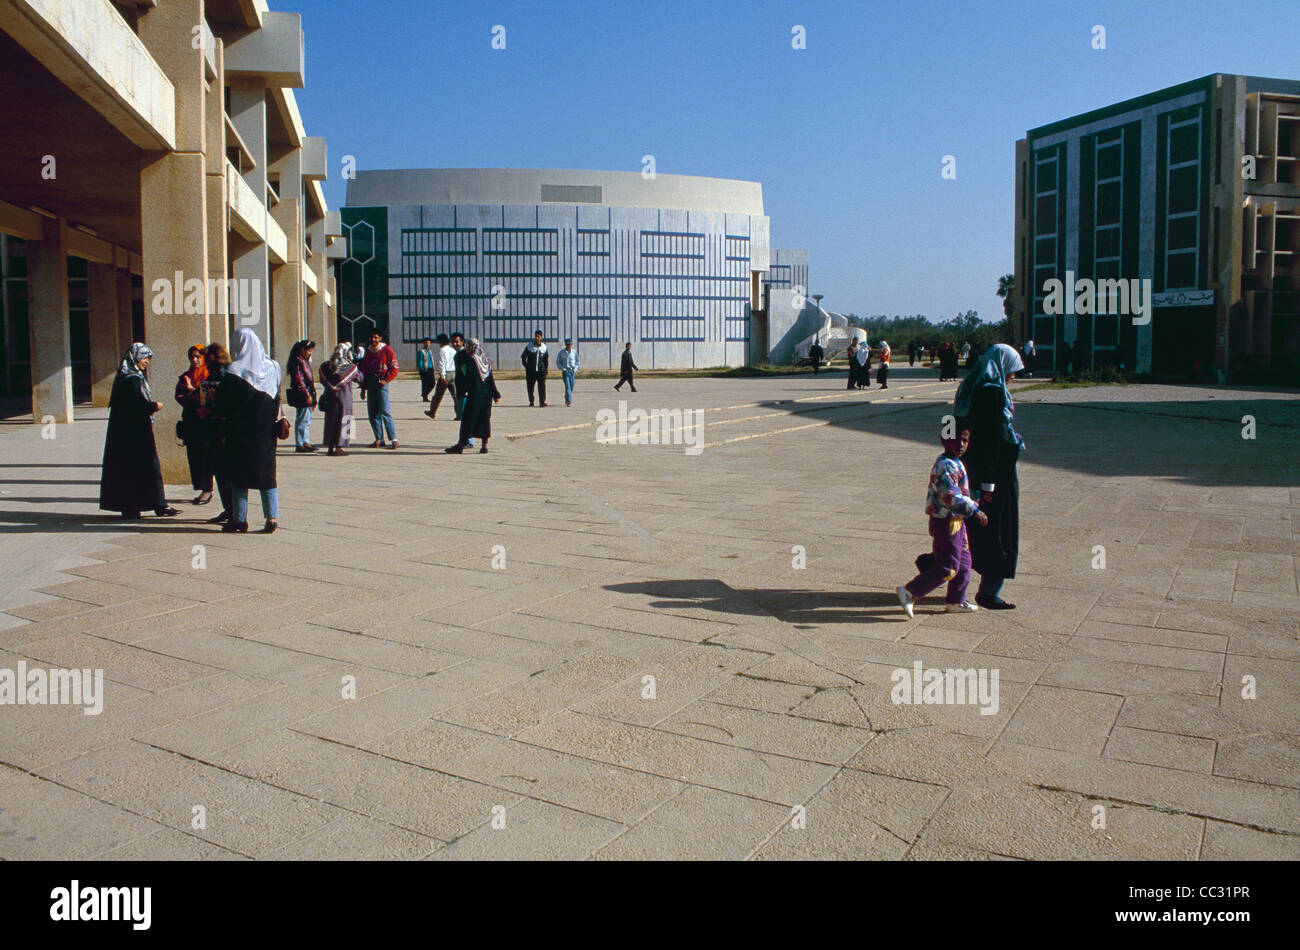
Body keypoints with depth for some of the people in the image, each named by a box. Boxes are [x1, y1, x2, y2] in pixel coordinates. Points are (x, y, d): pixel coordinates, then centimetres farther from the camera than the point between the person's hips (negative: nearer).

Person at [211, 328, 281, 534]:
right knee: (267, 472, 8)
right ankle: (272, 517, 0)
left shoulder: (234, 371, -10)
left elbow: (224, 406, -8)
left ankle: (239, 518, 10)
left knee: (238, 473, 6)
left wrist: (223, 432, 1)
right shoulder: (272, 368, 2)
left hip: (241, 432, -3)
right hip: (266, 432, 4)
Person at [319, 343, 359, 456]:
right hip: (344, 398, -3)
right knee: (342, 421, 4)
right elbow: (359, 377, 6)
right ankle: (339, 447, 2)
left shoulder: (325, 366, 0)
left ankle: (330, 448, 14)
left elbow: (322, 380, 8)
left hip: (330, 397, 3)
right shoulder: (350, 367, -9)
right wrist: (357, 369, 22)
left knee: (330, 421, 12)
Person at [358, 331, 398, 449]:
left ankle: (393, 439, -9)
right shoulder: (368, 351, 13)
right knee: (372, 413, 5)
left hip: (381, 382, -6)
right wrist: (363, 388, 14)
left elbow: (394, 368, -5)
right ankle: (379, 439, 12)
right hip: (370, 382, 6)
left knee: (385, 412, -12)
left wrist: (386, 380, -15)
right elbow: (364, 369, 18)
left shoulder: (387, 349, -3)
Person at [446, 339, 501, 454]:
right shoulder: (486, 360, 8)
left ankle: (460, 445, 2)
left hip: (474, 394, -6)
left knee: (467, 418, -1)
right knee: (484, 419, 9)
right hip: (487, 395, 6)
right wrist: (496, 395, 11)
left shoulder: (471, 360, -9)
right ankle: (484, 446, 7)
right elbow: (491, 379, 8)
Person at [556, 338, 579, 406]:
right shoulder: (561, 353, 1)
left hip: (572, 371, 3)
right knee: (567, 386, -12)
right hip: (565, 370, -3)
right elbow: (558, 362, 6)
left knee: (571, 386, 5)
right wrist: (562, 369, -6)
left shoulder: (574, 352, 6)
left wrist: (575, 369, 2)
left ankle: (566, 398, 27)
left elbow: (577, 361, 16)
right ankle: (569, 401, -16)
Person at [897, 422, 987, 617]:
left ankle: (956, 602, 28)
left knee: (963, 563, 17)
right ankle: (909, 592, -2)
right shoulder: (945, 465, -21)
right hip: (946, 522, -10)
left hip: (956, 521, 10)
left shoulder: (956, 463, 13)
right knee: (948, 568, -6)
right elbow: (951, 496, -29)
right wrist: (973, 510, -30)